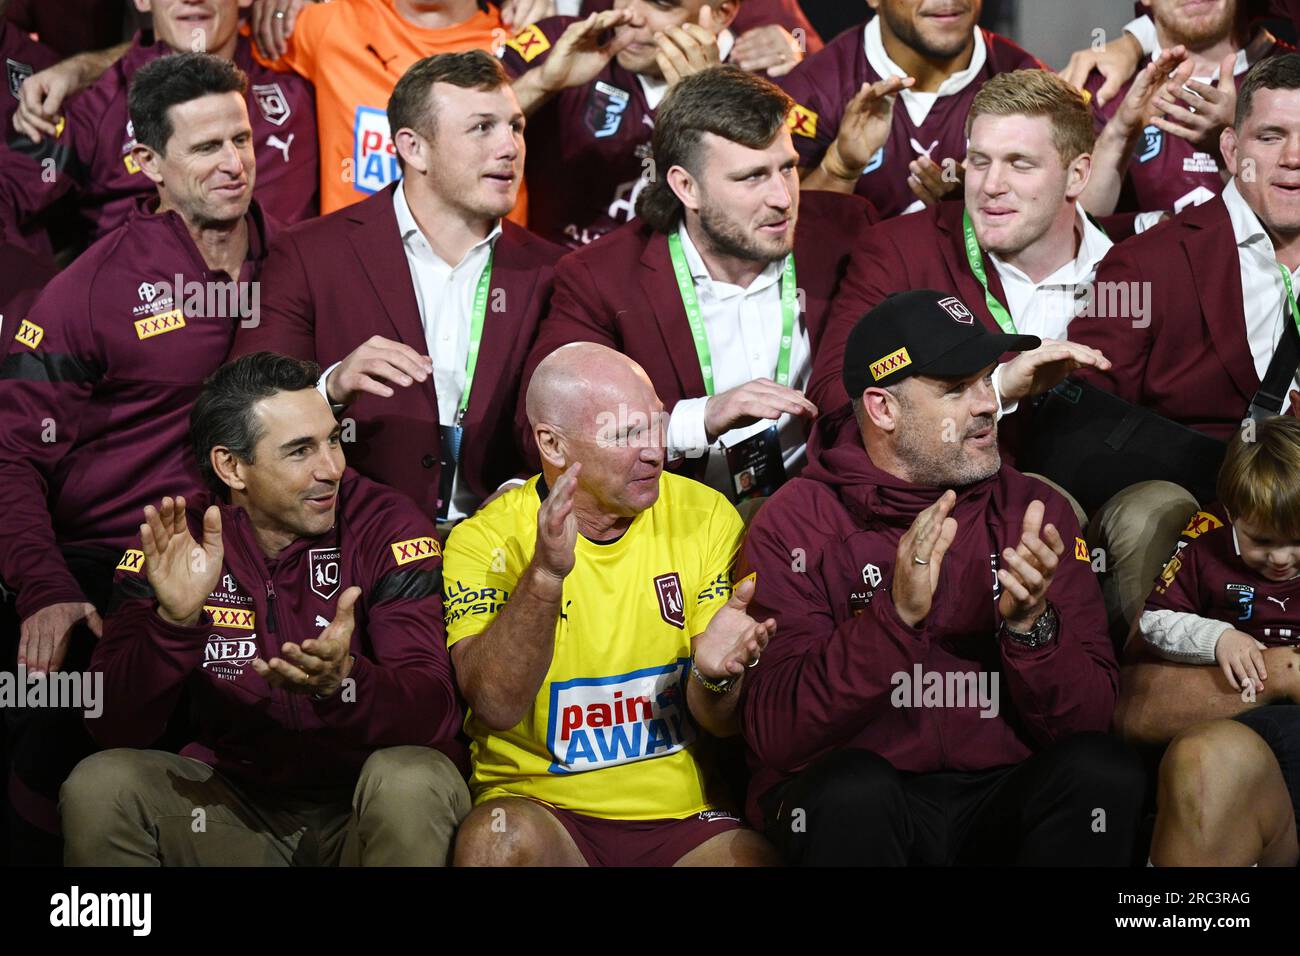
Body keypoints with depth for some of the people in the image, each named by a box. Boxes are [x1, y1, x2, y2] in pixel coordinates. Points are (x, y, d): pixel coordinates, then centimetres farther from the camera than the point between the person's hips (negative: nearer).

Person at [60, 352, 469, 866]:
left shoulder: (388, 528, -10)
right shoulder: (174, 542, -4)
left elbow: (434, 715, -19)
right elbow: (114, 729, -10)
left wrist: (341, 681, -40)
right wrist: (175, 621, -28)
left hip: (363, 804, -2)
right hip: (234, 800, 2)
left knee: (411, 781, -33)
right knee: (98, 787, -21)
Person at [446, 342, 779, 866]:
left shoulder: (707, 517, 3)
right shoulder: (485, 540, -4)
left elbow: (722, 723, 3)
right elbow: (495, 706, -19)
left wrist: (714, 674, -21)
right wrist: (544, 575, -32)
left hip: (684, 812, 1)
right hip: (540, 807, -1)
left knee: (750, 857, -30)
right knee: (498, 838, -33)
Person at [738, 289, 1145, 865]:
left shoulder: (1035, 512, 7)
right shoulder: (797, 524, -2)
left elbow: (1089, 719, 2)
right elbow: (772, 737, -13)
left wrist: (1030, 625, -18)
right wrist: (896, 617, -24)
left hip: (1005, 805, 3)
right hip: (861, 814, -3)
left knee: (1102, 769, -26)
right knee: (852, 785, -34)